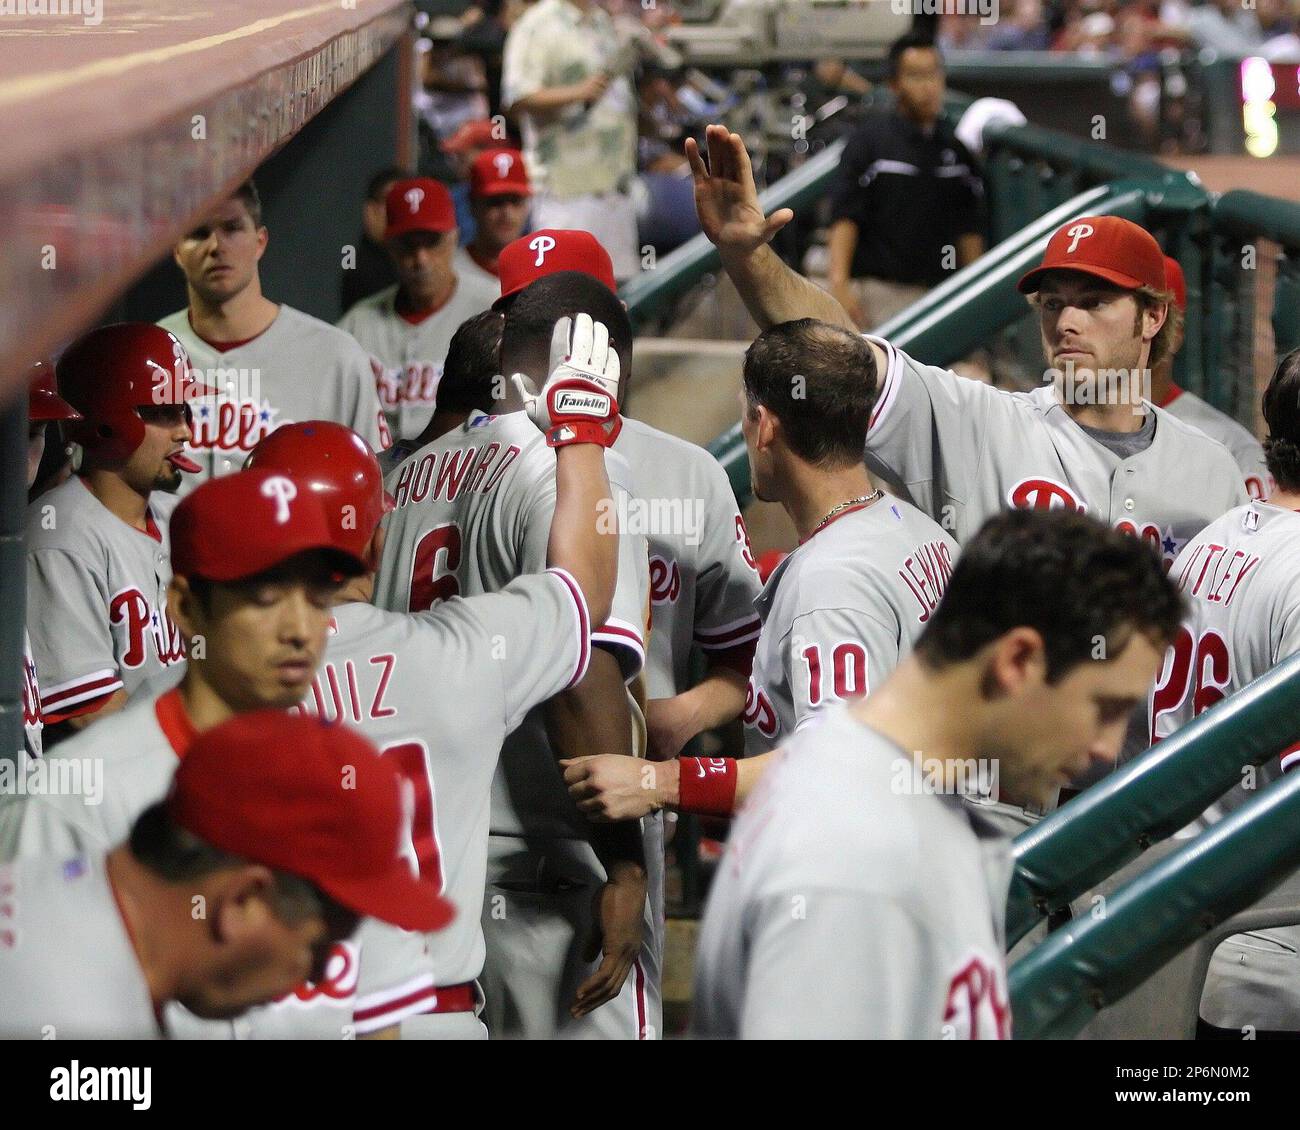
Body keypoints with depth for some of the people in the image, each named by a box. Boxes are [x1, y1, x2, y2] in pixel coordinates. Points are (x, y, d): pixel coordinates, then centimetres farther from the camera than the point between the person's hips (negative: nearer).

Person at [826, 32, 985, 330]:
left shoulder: (957, 147, 11)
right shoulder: (868, 140, -2)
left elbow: (970, 228, 15)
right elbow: (844, 218, -8)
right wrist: (839, 283, -19)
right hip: (881, 291, -4)